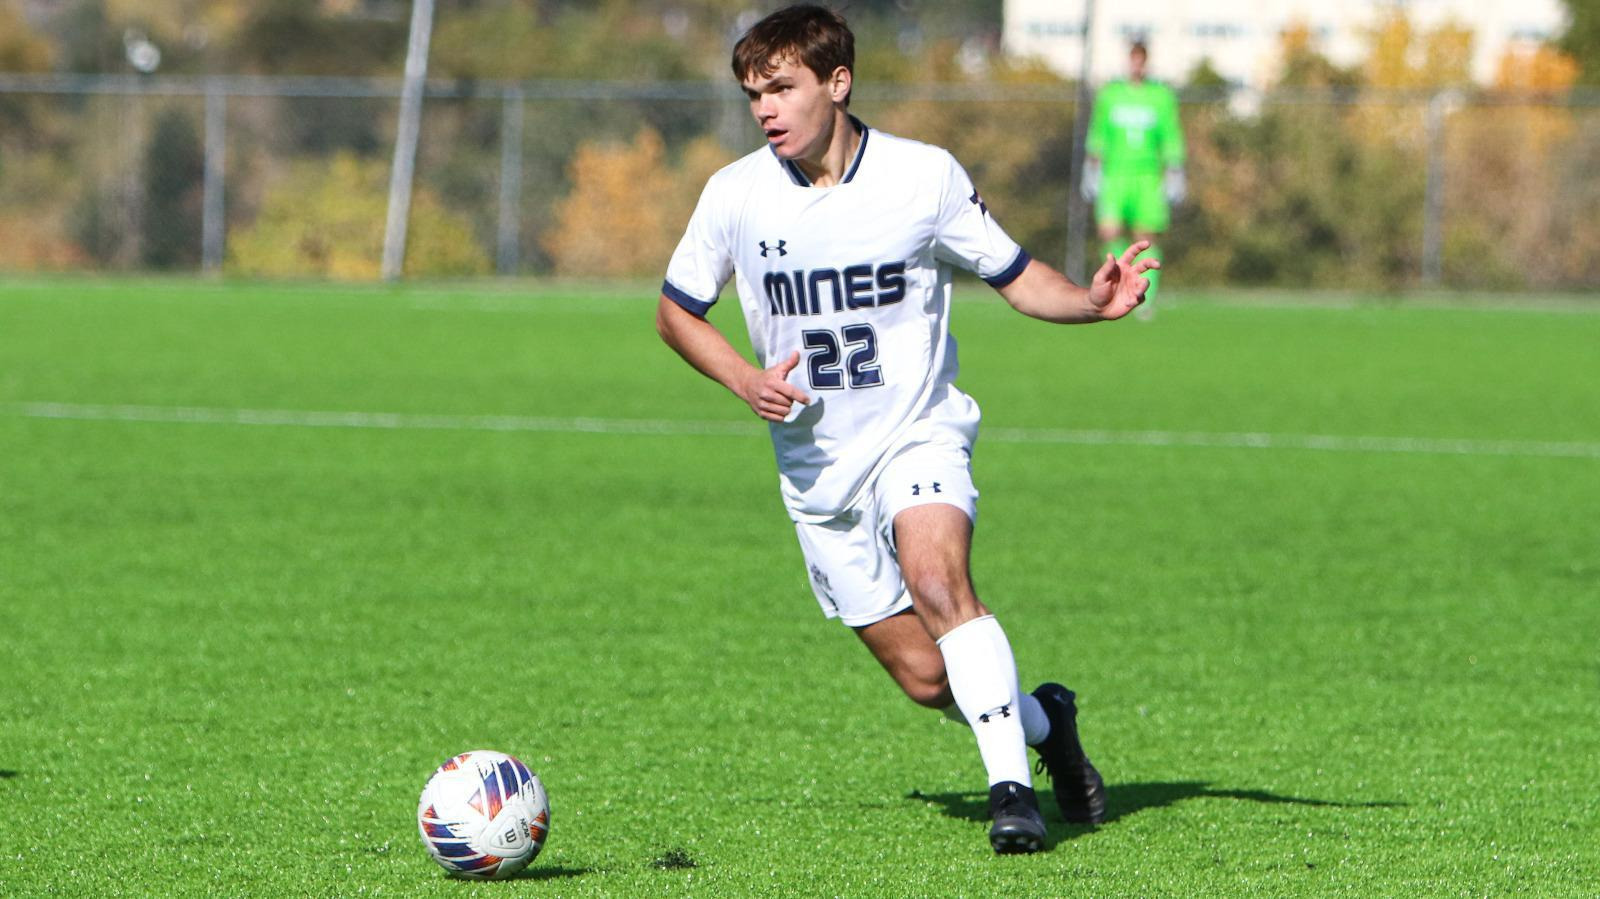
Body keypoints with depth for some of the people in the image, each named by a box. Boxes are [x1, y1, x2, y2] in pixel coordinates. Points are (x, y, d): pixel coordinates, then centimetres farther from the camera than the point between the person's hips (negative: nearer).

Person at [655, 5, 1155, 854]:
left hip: (916, 436, -2)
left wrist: (1091, 301, -18)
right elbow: (676, 311, 9)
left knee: (935, 576, -32)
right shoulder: (735, 195, -5)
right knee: (924, 674, -1)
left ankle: (1011, 784, -28)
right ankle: (1043, 721, 28)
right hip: (814, 462, 3)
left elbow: (1014, 276, 2)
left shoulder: (924, 176, -8)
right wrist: (746, 380, -9)